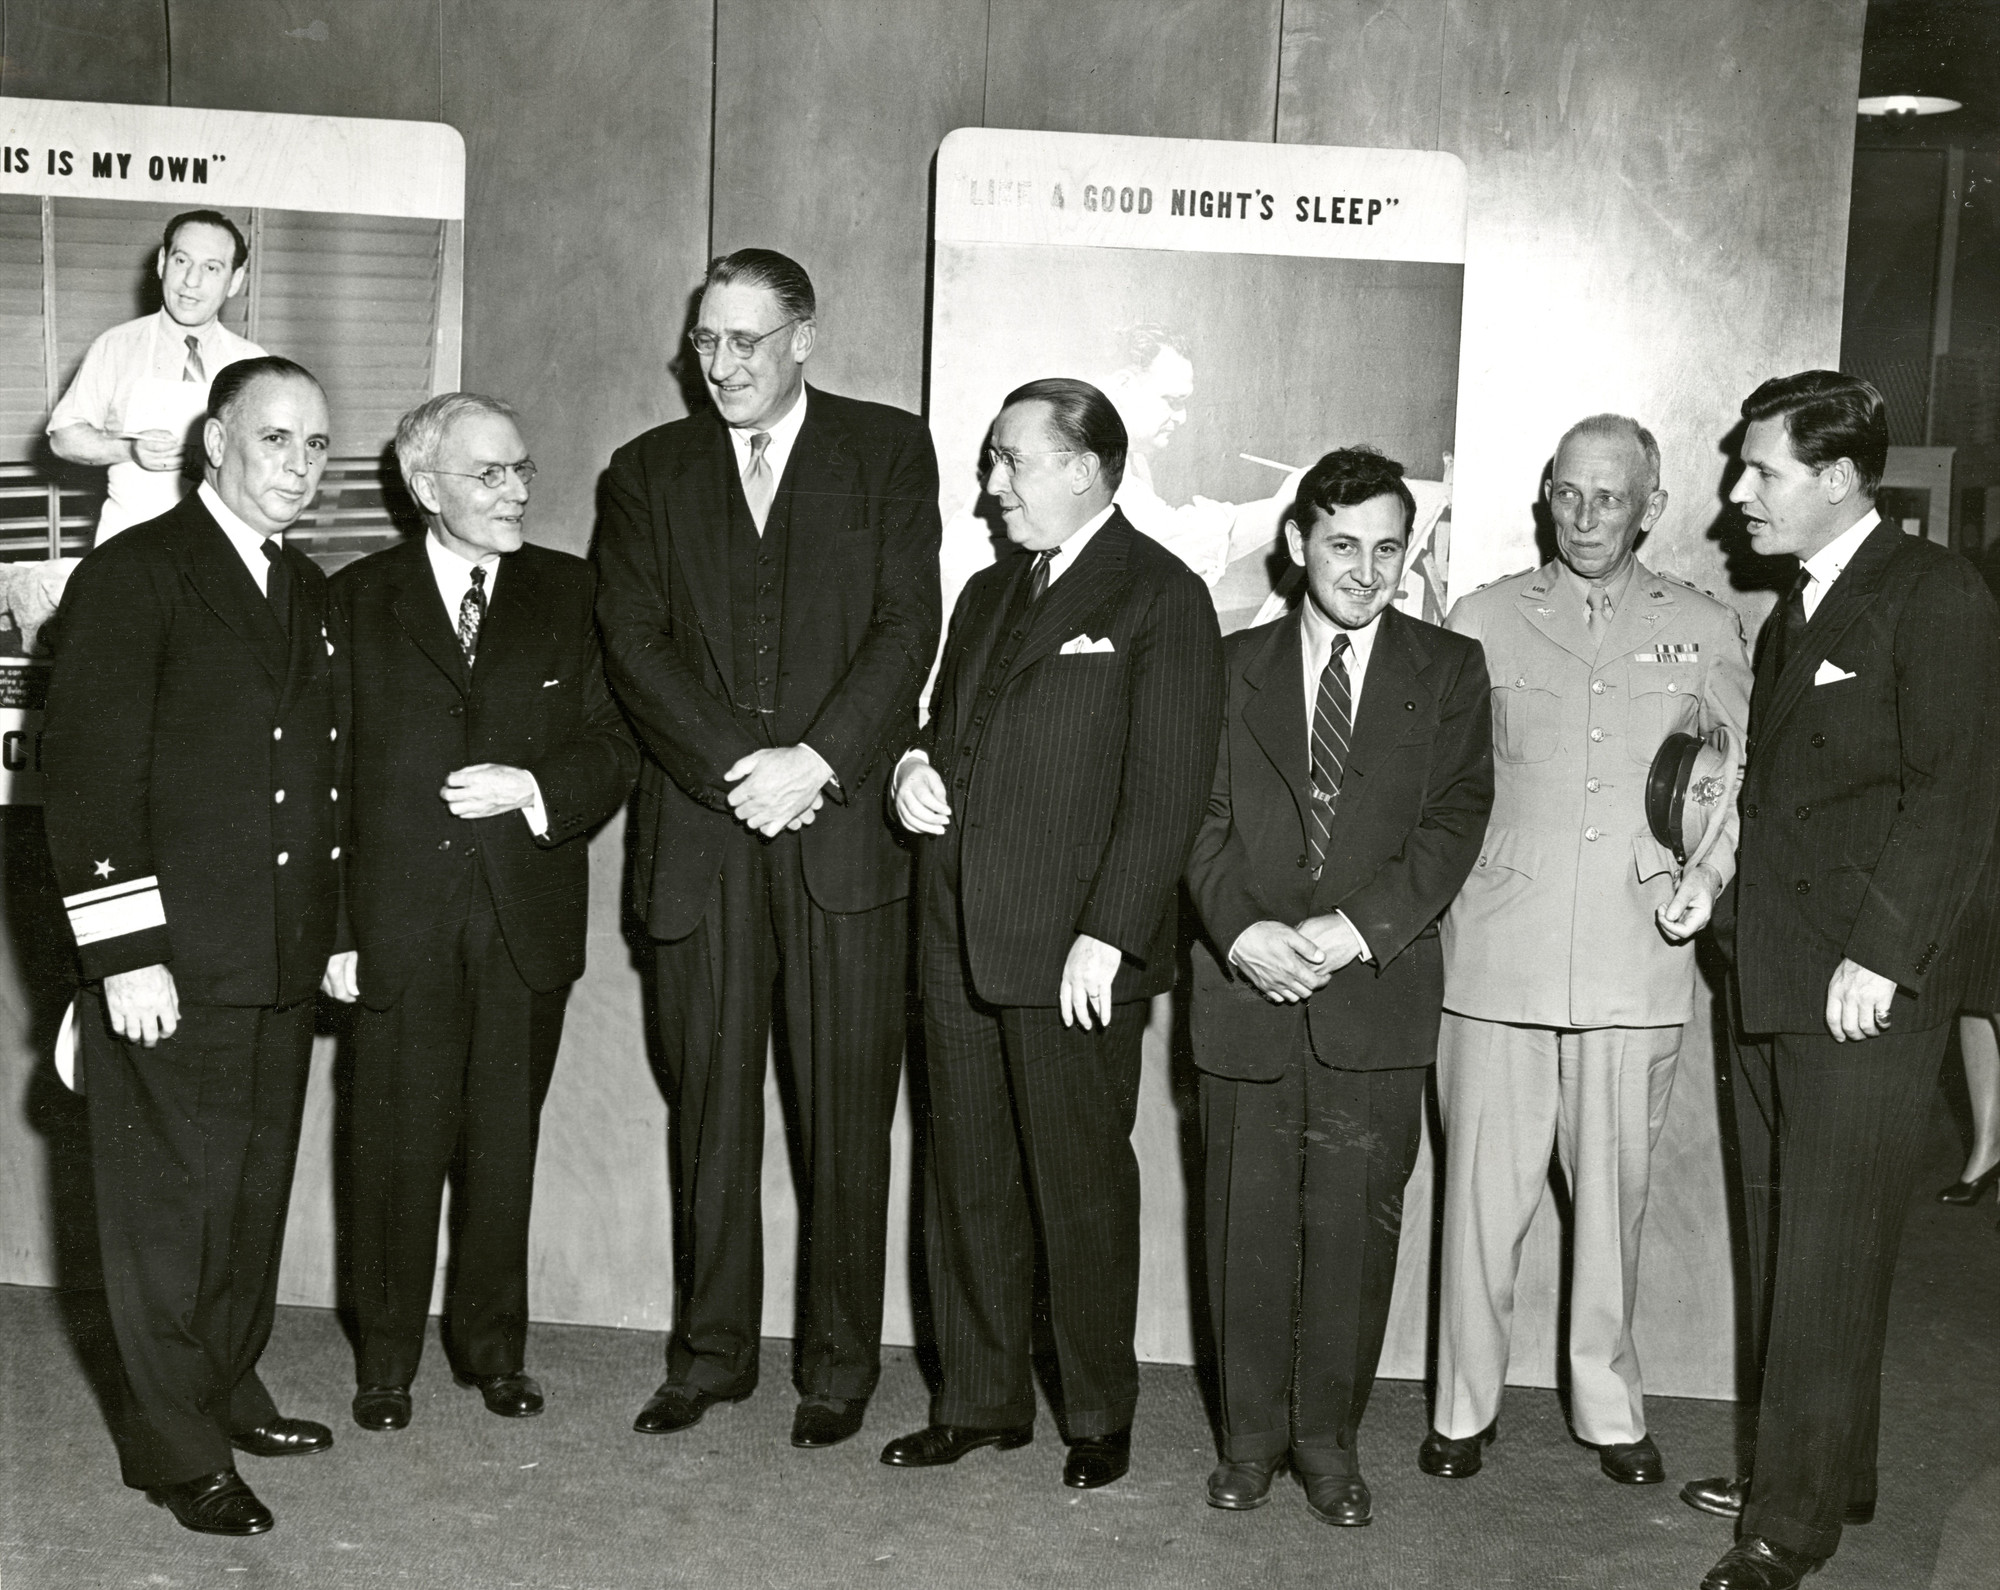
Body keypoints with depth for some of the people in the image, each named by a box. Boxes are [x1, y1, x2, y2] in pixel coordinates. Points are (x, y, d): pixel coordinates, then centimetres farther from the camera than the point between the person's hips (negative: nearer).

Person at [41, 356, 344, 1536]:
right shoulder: (135, 574, -9)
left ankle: (230, 1394, 32)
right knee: (175, 1198, 2)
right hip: (172, 963, -7)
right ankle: (177, 1449, 15)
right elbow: (88, 768, -13)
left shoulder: (309, 594, 14)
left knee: (257, 1192, 16)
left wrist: (336, 929, 15)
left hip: (285, 962, 7)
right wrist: (122, 953, -17)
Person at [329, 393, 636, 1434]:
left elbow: (617, 747, 5)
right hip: (398, 915, -1)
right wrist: (328, 925, -5)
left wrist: (537, 790, -14)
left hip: (527, 916, 2)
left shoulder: (571, 596, 7)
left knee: (505, 1141, 10)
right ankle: (386, 1357, 21)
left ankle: (492, 1344, 26)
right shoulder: (355, 600, 4)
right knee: (397, 1141, 5)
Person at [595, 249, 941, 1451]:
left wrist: (816, 761, -13)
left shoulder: (889, 450, 7)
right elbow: (634, 642, 2)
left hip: (843, 824, -2)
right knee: (710, 1103, 7)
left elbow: (908, 625, -2)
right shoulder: (649, 471, 13)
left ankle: (841, 1362, 14)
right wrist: (737, 767, -10)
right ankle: (712, 1349, 20)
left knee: (847, 1112, 2)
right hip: (701, 833, 2)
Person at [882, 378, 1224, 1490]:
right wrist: (916, 766, 4)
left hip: (1076, 954, -7)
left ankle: (1101, 1418, 18)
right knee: (967, 1183, 12)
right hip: (961, 942, 7)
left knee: (1083, 1189, 3)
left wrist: (1107, 936, -17)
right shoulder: (990, 594, 19)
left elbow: (1167, 790, -11)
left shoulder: (1161, 597, -5)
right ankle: (983, 1401, 26)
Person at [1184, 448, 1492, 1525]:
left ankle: (1329, 1437, 19)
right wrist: (1243, 929, -13)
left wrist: (1351, 930, -14)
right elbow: (1203, 817, 4)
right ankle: (1251, 1435, 21)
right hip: (1245, 989, 1)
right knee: (1245, 1223, 7)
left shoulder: (1448, 670, 7)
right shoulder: (1235, 665, 11)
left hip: (1376, 996, -1)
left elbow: (1455, 821, -3)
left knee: (1354, 1225, 3)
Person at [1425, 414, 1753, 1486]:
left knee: (1614, 1191, 8)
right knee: (1482, 1191, 3)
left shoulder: (1706, 631, 10)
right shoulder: (1482, 620, 8)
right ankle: (1464, 1406, 18)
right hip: (1495, 954, -1)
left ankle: (1610, 1408, 24)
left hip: (1637, 963, 1)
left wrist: (1709, 872, -2)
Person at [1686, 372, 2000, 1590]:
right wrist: (1716, 879, 7)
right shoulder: (1795, 616, 19)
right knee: (1788, 1251, 13)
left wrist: (1880, 953, -18)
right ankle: (1825, 1474, 27)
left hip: (1867, 990, -8)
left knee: (1828, 1262, -2)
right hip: (1775, 986, 8)